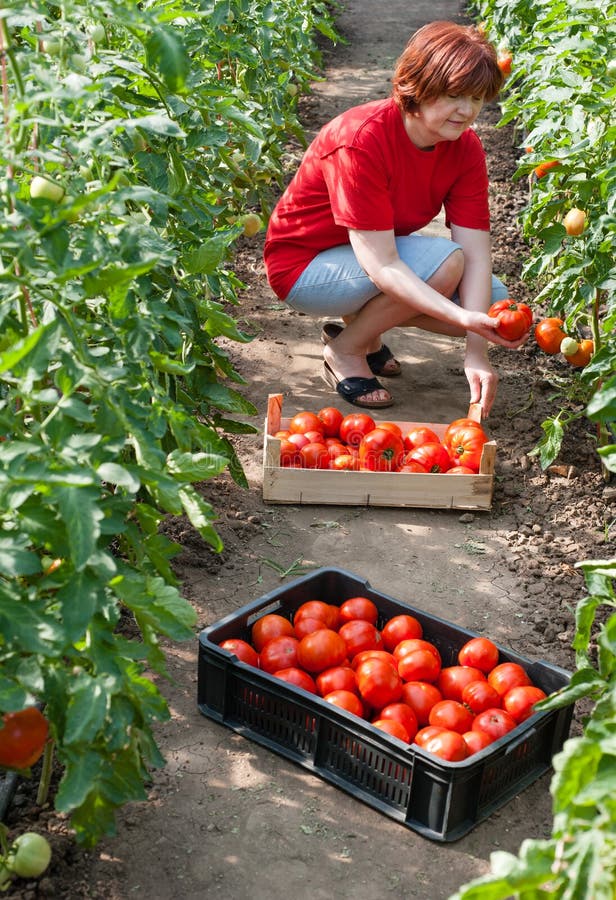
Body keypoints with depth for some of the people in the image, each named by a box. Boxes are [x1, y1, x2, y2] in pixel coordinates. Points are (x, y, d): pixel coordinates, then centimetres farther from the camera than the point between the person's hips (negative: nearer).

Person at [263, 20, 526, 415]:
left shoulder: (466, 149, -11)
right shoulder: (362, 141, -31)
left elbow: (477, 252, -18)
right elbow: (382, 266, -35)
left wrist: (476, 351, -30)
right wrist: (463, 318, -46)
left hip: (379, 254, 7)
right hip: (304, 264, -7)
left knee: (493, 302, -9)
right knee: (444, 262, -30)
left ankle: (363, 320, 7)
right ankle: (346, 349, -9)